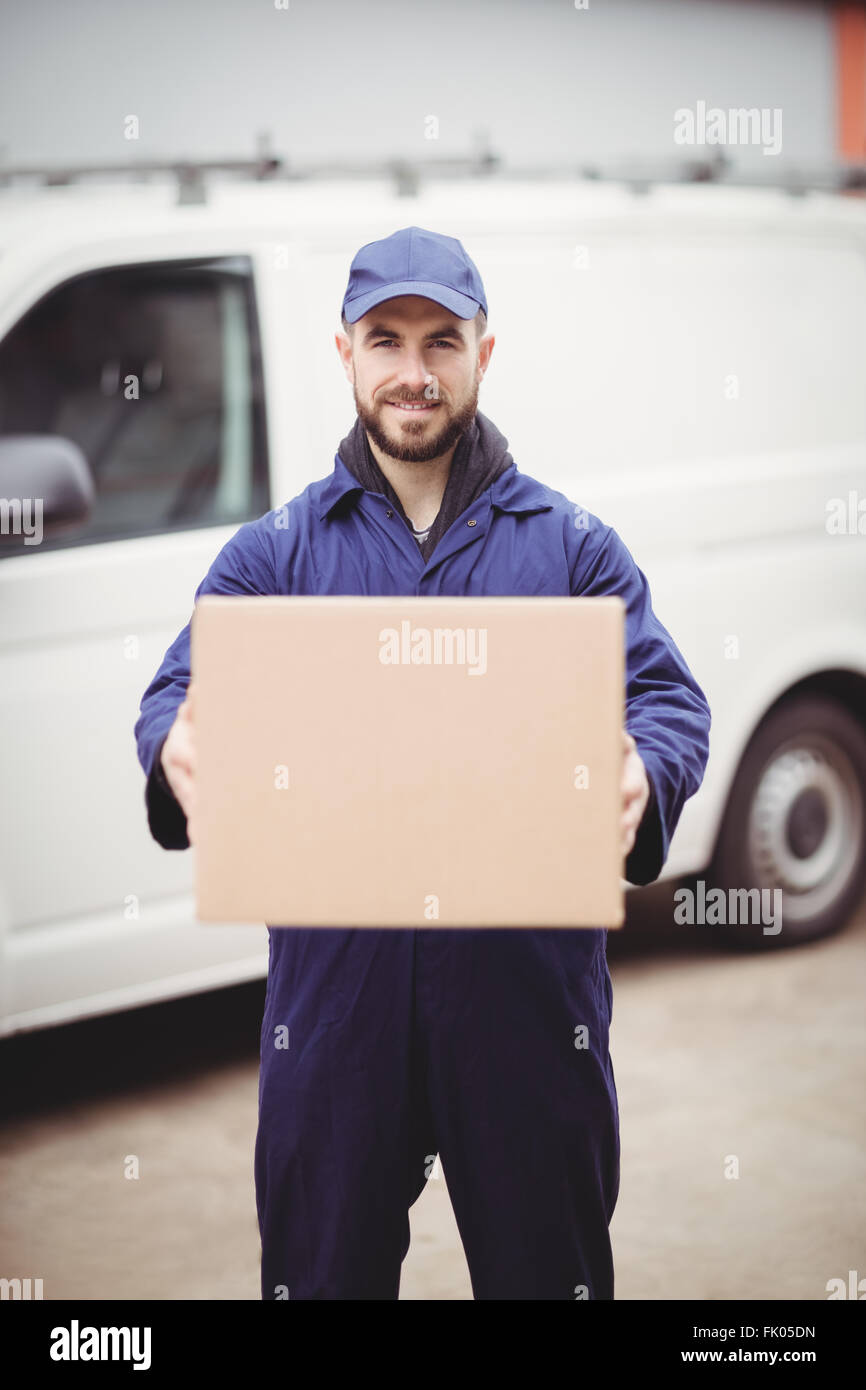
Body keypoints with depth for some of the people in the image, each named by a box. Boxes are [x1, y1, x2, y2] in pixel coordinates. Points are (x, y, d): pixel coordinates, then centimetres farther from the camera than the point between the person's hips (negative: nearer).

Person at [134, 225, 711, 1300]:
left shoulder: (575, 546, 9)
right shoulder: (270, 552, 11)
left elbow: (668, 699, -1)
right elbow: (179, 693, -1)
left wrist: (641, 774, -26)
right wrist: (178, 752, -26)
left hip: (530, 979, 0)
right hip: (334, 978, 1)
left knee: (548, 1268, 9)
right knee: (321, 1269, 10)